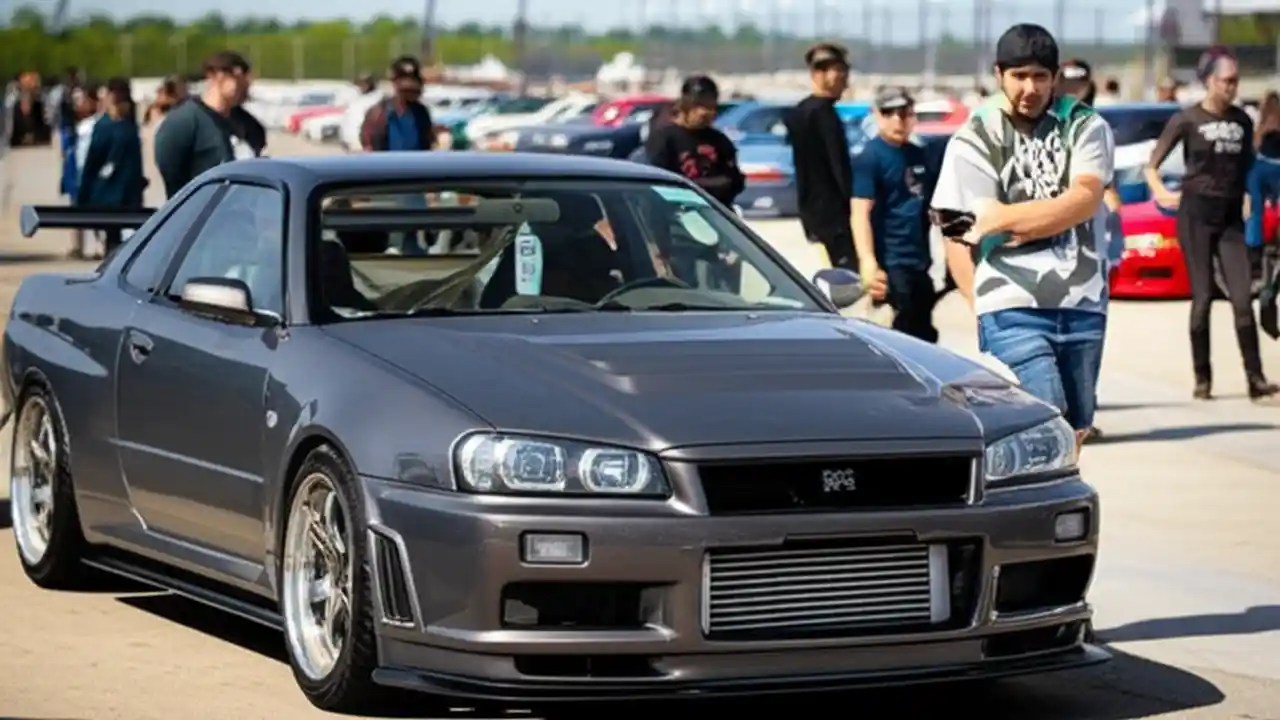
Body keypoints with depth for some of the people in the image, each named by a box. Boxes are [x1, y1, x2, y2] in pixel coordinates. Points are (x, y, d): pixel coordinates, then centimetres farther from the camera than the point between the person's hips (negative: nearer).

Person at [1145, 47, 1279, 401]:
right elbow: (1151, 165, 0)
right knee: (1202, 298, -1)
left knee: (1243, 298, -6)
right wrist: (1161, 193, -15)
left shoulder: (1242, 121, 7)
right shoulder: (1187, 120, -4)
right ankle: (1202, 379, 6)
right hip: (1196, 215, -3)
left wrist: (1247, 199, 5)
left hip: (1231, 217, 3)